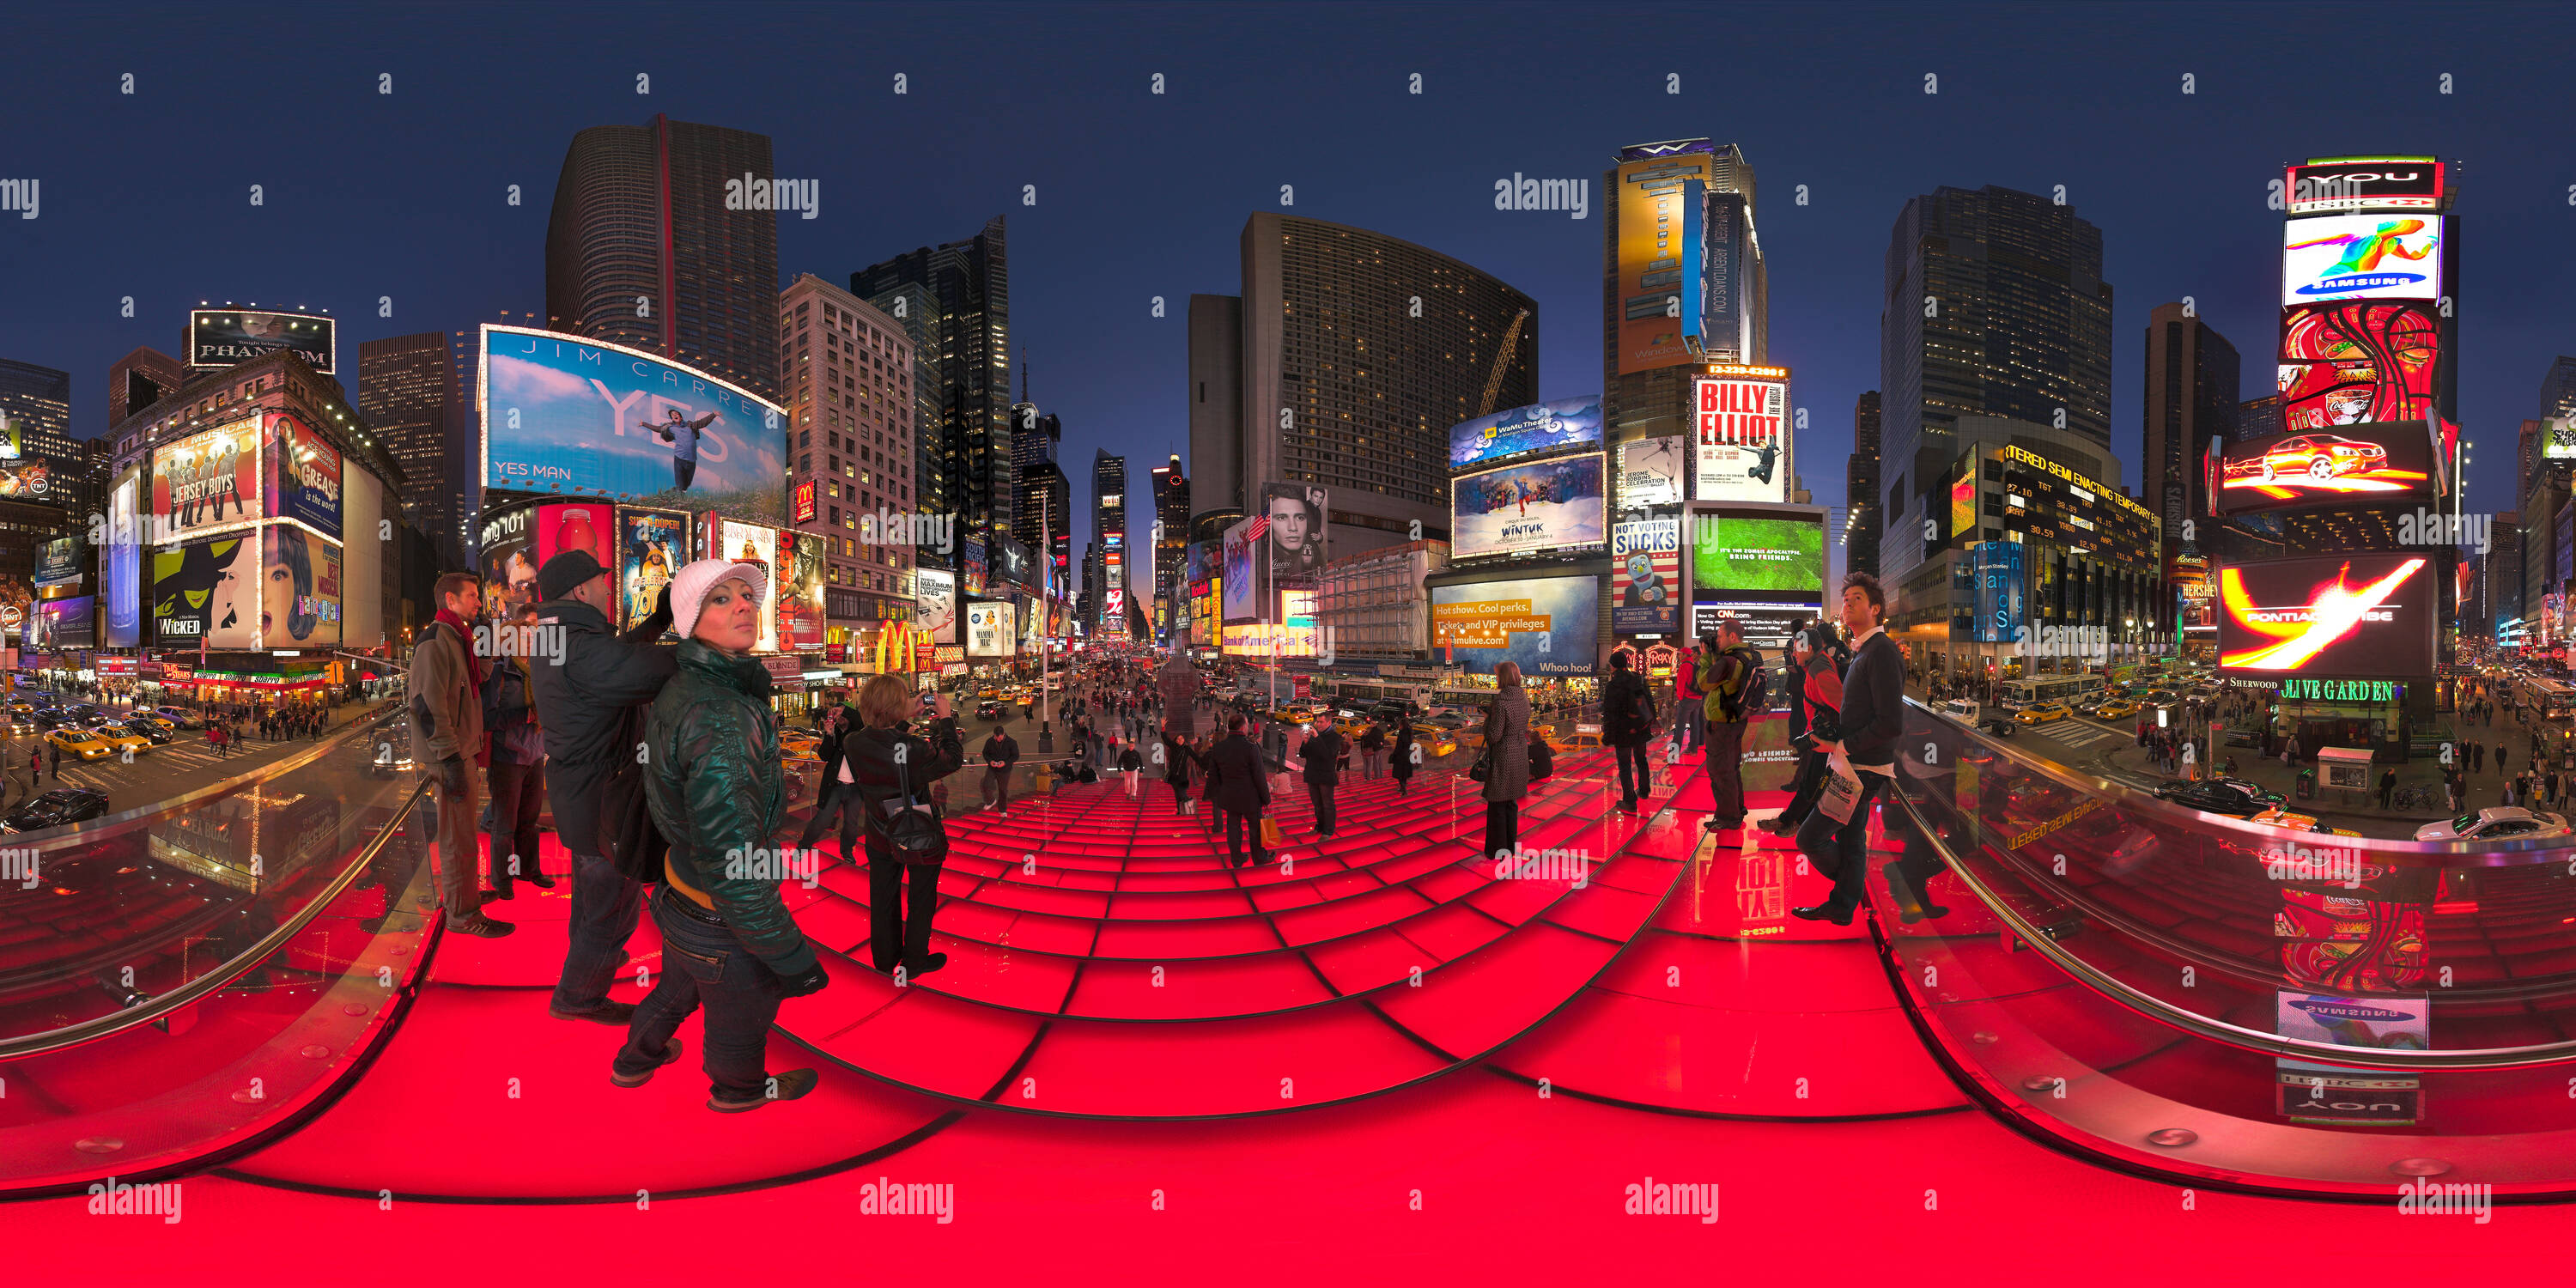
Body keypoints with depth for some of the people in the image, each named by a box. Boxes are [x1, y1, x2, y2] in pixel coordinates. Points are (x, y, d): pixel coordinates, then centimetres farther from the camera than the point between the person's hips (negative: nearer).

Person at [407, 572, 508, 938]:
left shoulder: (456, 639, 17)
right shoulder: (435, 640, -15)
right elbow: (429, 704, -22)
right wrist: (451, 759, -24)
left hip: (463, 751, 10)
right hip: (451, 756, -10)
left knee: (462, 833, 20)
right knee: (459, 839, -4)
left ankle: (466, 894, 33)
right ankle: (462, 914, 2)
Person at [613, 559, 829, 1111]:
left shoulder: (681, 691, -3)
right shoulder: (721, 719, -35)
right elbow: (731, 863, -35)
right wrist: (790, 957, -27)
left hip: (678, 895, 8)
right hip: (720, 925, -8)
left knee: (677, 989, 35)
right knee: (742, 1011, 22)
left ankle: (636, 1059, 61)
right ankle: (738, 1088, 51)